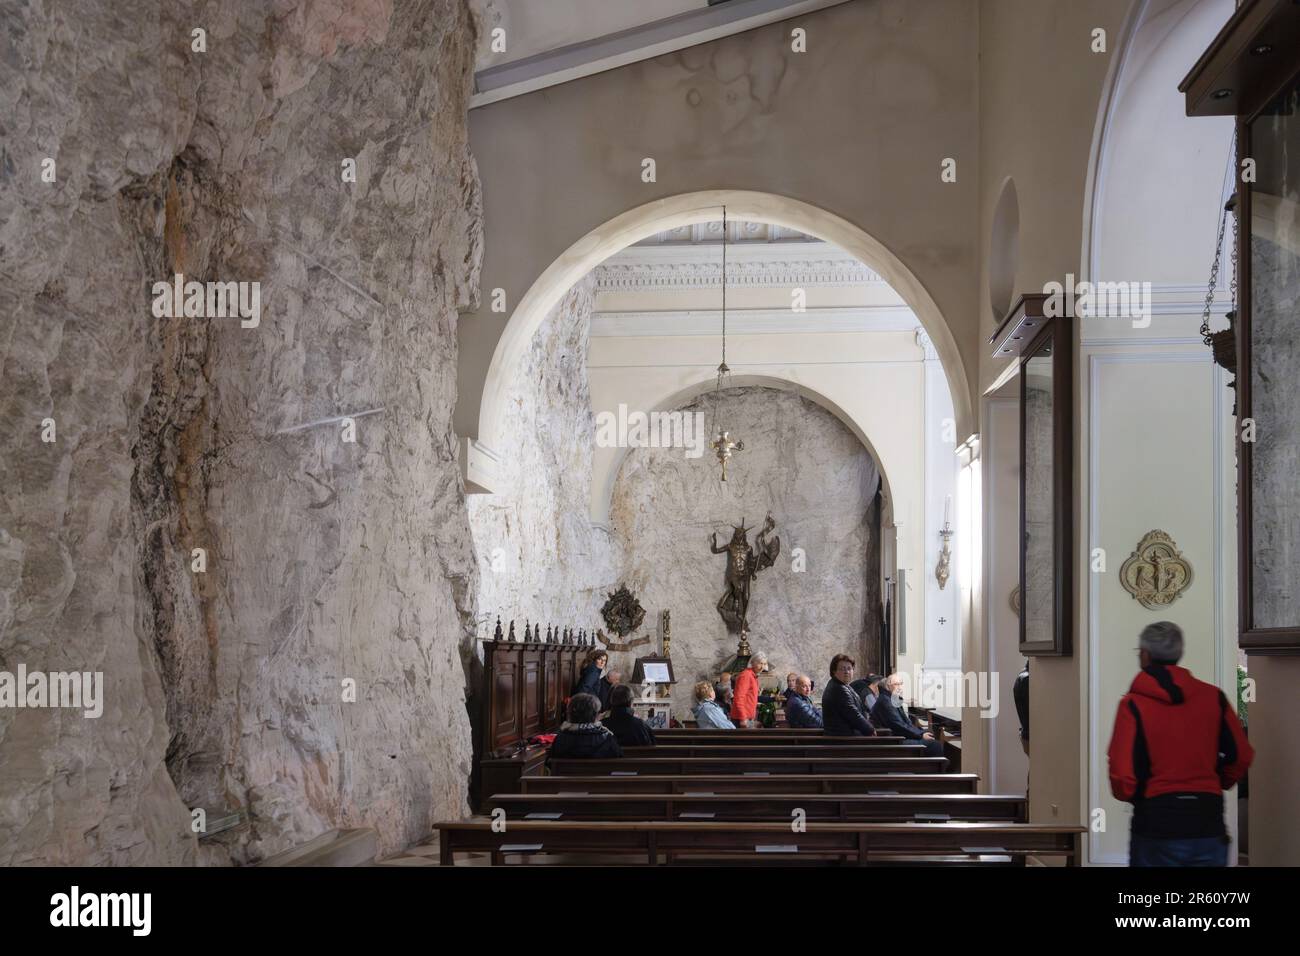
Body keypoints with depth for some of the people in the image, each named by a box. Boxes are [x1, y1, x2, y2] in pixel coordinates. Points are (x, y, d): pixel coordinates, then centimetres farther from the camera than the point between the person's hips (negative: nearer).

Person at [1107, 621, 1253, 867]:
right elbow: (1242, 755, 6)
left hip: (1156, 828, -3)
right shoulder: (1213, 697, 2)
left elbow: (1123, 774, -13)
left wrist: (1130, 795, 9)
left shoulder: (1133, 704, -8)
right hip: (1208, 823, 3)